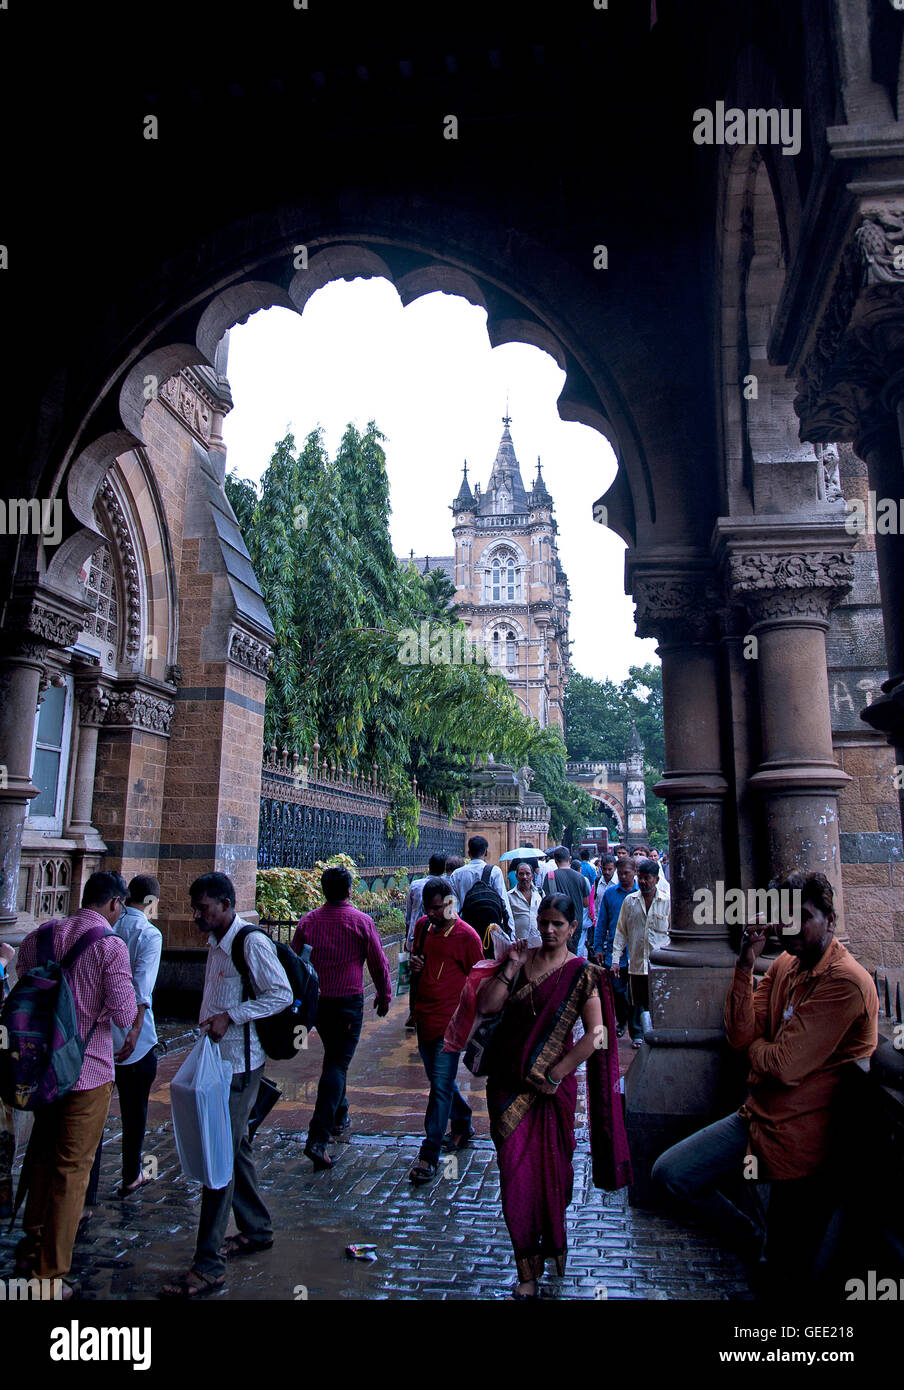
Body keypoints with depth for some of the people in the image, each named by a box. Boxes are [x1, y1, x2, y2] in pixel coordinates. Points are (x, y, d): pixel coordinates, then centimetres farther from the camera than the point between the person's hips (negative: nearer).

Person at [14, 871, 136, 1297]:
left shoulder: (37, 937, 0)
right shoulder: (110, 946, -18)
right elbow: (125, 1015, -17)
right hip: (87, 1070, -6)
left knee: (41, 1154, 24)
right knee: (72, 1167, 7)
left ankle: (31, 1245, 40)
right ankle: (50, 1274, 17)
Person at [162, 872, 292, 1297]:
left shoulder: (252, 942, -18)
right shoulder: (217, 943, 11)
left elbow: (282, 994, -20)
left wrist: (229, 1016, -23)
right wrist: (210, 1023, 17)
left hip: (240, 1064, -9)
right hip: (220, 1059, 9)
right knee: (234, 1147, 18)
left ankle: (209, 1265, 4)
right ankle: (256, 1230, 35)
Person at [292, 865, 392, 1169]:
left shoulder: (308, 922, 0)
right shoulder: (362, 921, -7)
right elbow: (379, 963, -2)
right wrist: (384, 996, 13)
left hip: (316, 1001, 4)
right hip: (349, 1000, -4)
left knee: (334, 1058, 23)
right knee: (338, 1064, -3)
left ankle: (339, 1118, 36)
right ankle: (318, 1137, -12)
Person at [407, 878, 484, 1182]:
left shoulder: (467, 936, -13)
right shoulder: (423, 926, 4)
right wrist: (414, 966, -4)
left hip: (450, 1021, -6)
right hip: (424, 1017, 7)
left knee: (441, 1086, -6)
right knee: (440, 1080, 19)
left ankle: (429, 1156, 1)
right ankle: (463, 1124, 40)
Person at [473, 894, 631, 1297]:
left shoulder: (582, 974, -6)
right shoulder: (520, 958, 3)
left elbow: (596, 1035, -13)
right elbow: (486, 1005, -3)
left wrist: (554, 1075, -14)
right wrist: (509, 969, -12)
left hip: (552, 1084, -2)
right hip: (508, 1081, 2)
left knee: (550, 1168, 11)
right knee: (515, 1169, 2)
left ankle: (553, 1240, 41)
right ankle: (528, 1270, 16)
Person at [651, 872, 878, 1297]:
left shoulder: (846, 982, -22)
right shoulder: (785, 964, 3)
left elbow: (786, 1065, -25)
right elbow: (739, 1035, -5)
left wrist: (754, 1044, -3)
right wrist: (746, 963, -14)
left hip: (801, 1137, -7)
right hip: (758, 1115, 7)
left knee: (785, 1279, 9)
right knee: (668, 1173, 6)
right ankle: (757, 1242, 23)